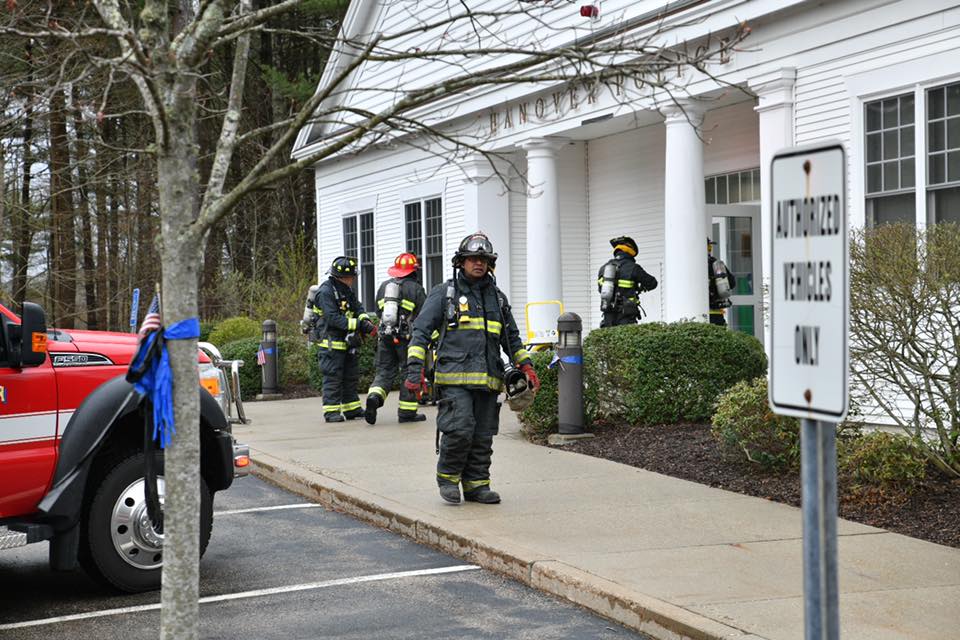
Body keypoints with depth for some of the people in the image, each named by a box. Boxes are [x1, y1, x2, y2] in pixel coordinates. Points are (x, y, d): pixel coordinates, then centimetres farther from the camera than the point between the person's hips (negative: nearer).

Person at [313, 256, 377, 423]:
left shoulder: (347, 290, 14)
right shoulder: (325, 292, -16)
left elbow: (358, 308, 11)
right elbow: (333, 318, -24)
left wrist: (365, 321, -11)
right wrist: (357, 324, -26)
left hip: (348, 342, 9)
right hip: (331, 343, -9)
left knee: (351, 376, 14)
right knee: (333, 377, -7)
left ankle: (352, 409, 22)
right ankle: (331, 411, -3)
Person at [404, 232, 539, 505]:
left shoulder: (497, 298, 19)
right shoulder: (444, 293, 5)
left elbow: (511, 337, 29)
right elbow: (421, 331, 0)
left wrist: (525, 365, 15)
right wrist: (415, 369, -11)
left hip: (487, 380, 5)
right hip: (454, 378, -5)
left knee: (482, 437, 5)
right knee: (459, 430, -16)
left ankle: (476, 485, 15)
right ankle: (447, 477, 5)